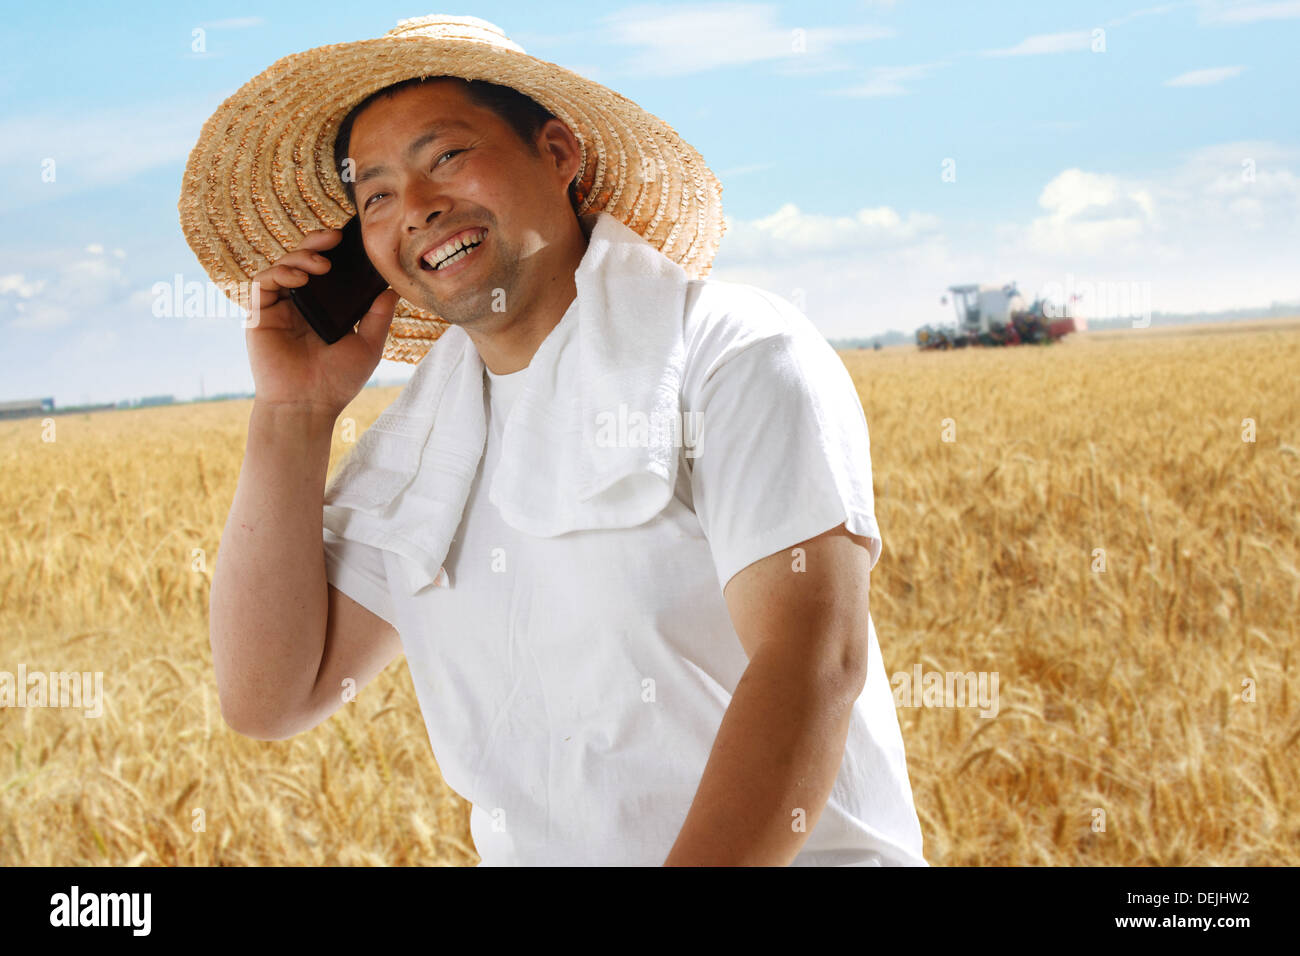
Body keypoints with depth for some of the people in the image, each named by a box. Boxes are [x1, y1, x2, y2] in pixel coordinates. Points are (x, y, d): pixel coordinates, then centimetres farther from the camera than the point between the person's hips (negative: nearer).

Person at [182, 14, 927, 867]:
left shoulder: (736, 356, -6)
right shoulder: (414, 444, 11)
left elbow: (815, 664, -16)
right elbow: (267, 700, 7)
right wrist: (295, 412, 3)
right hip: (523, 851, 4)